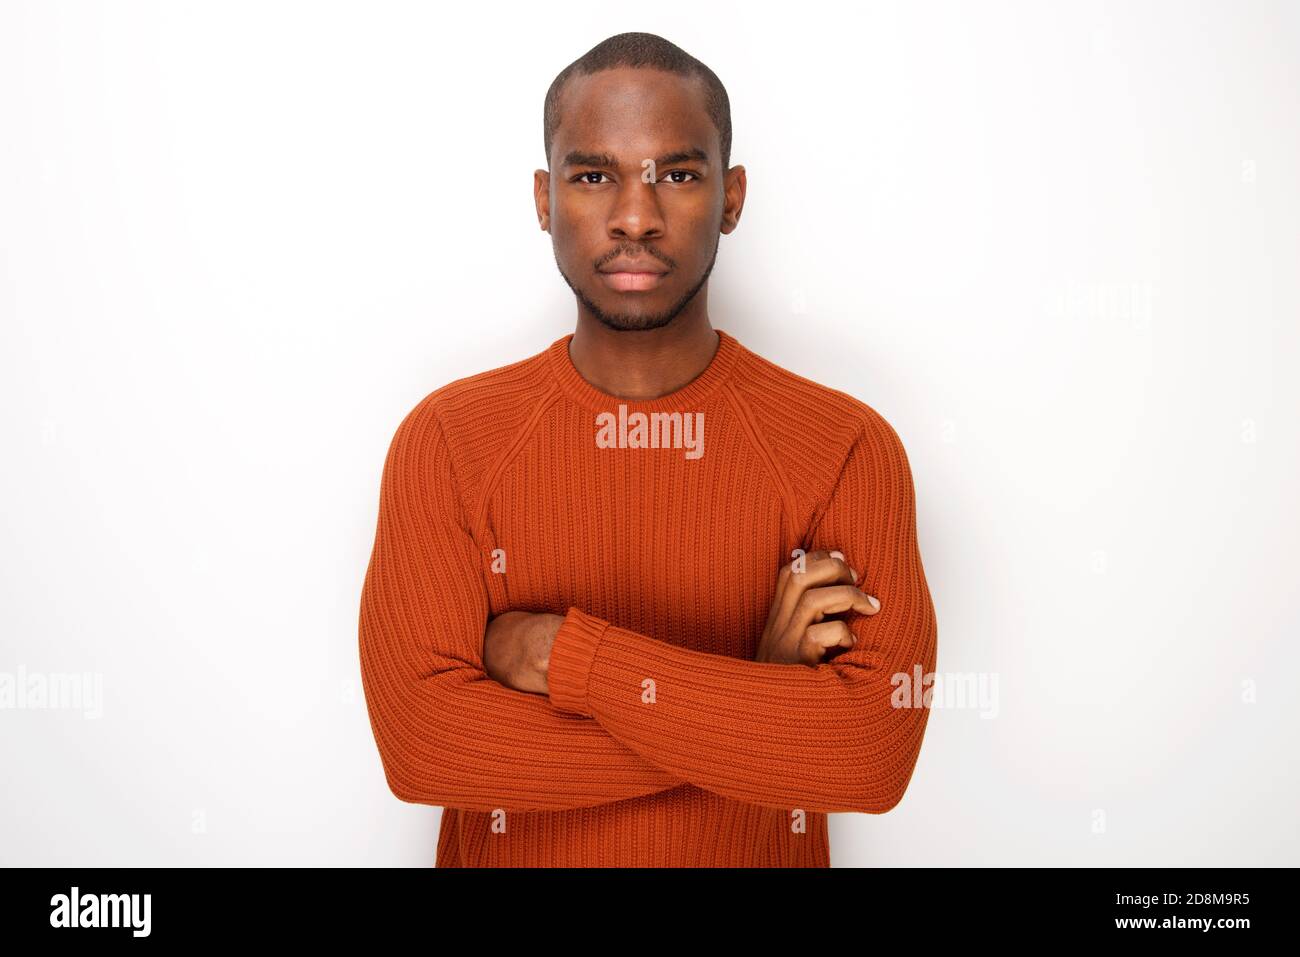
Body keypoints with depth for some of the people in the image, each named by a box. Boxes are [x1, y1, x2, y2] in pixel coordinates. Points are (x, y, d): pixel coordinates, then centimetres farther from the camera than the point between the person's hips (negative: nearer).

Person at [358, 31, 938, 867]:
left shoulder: (847, 447, -15)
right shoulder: (446, 440, -12)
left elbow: (876, 752, -24)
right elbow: (419, 742, -22)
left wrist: (566, 654, -25)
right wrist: (759, 703, -23)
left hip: (761, 848, 0)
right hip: (507, 854, 1)